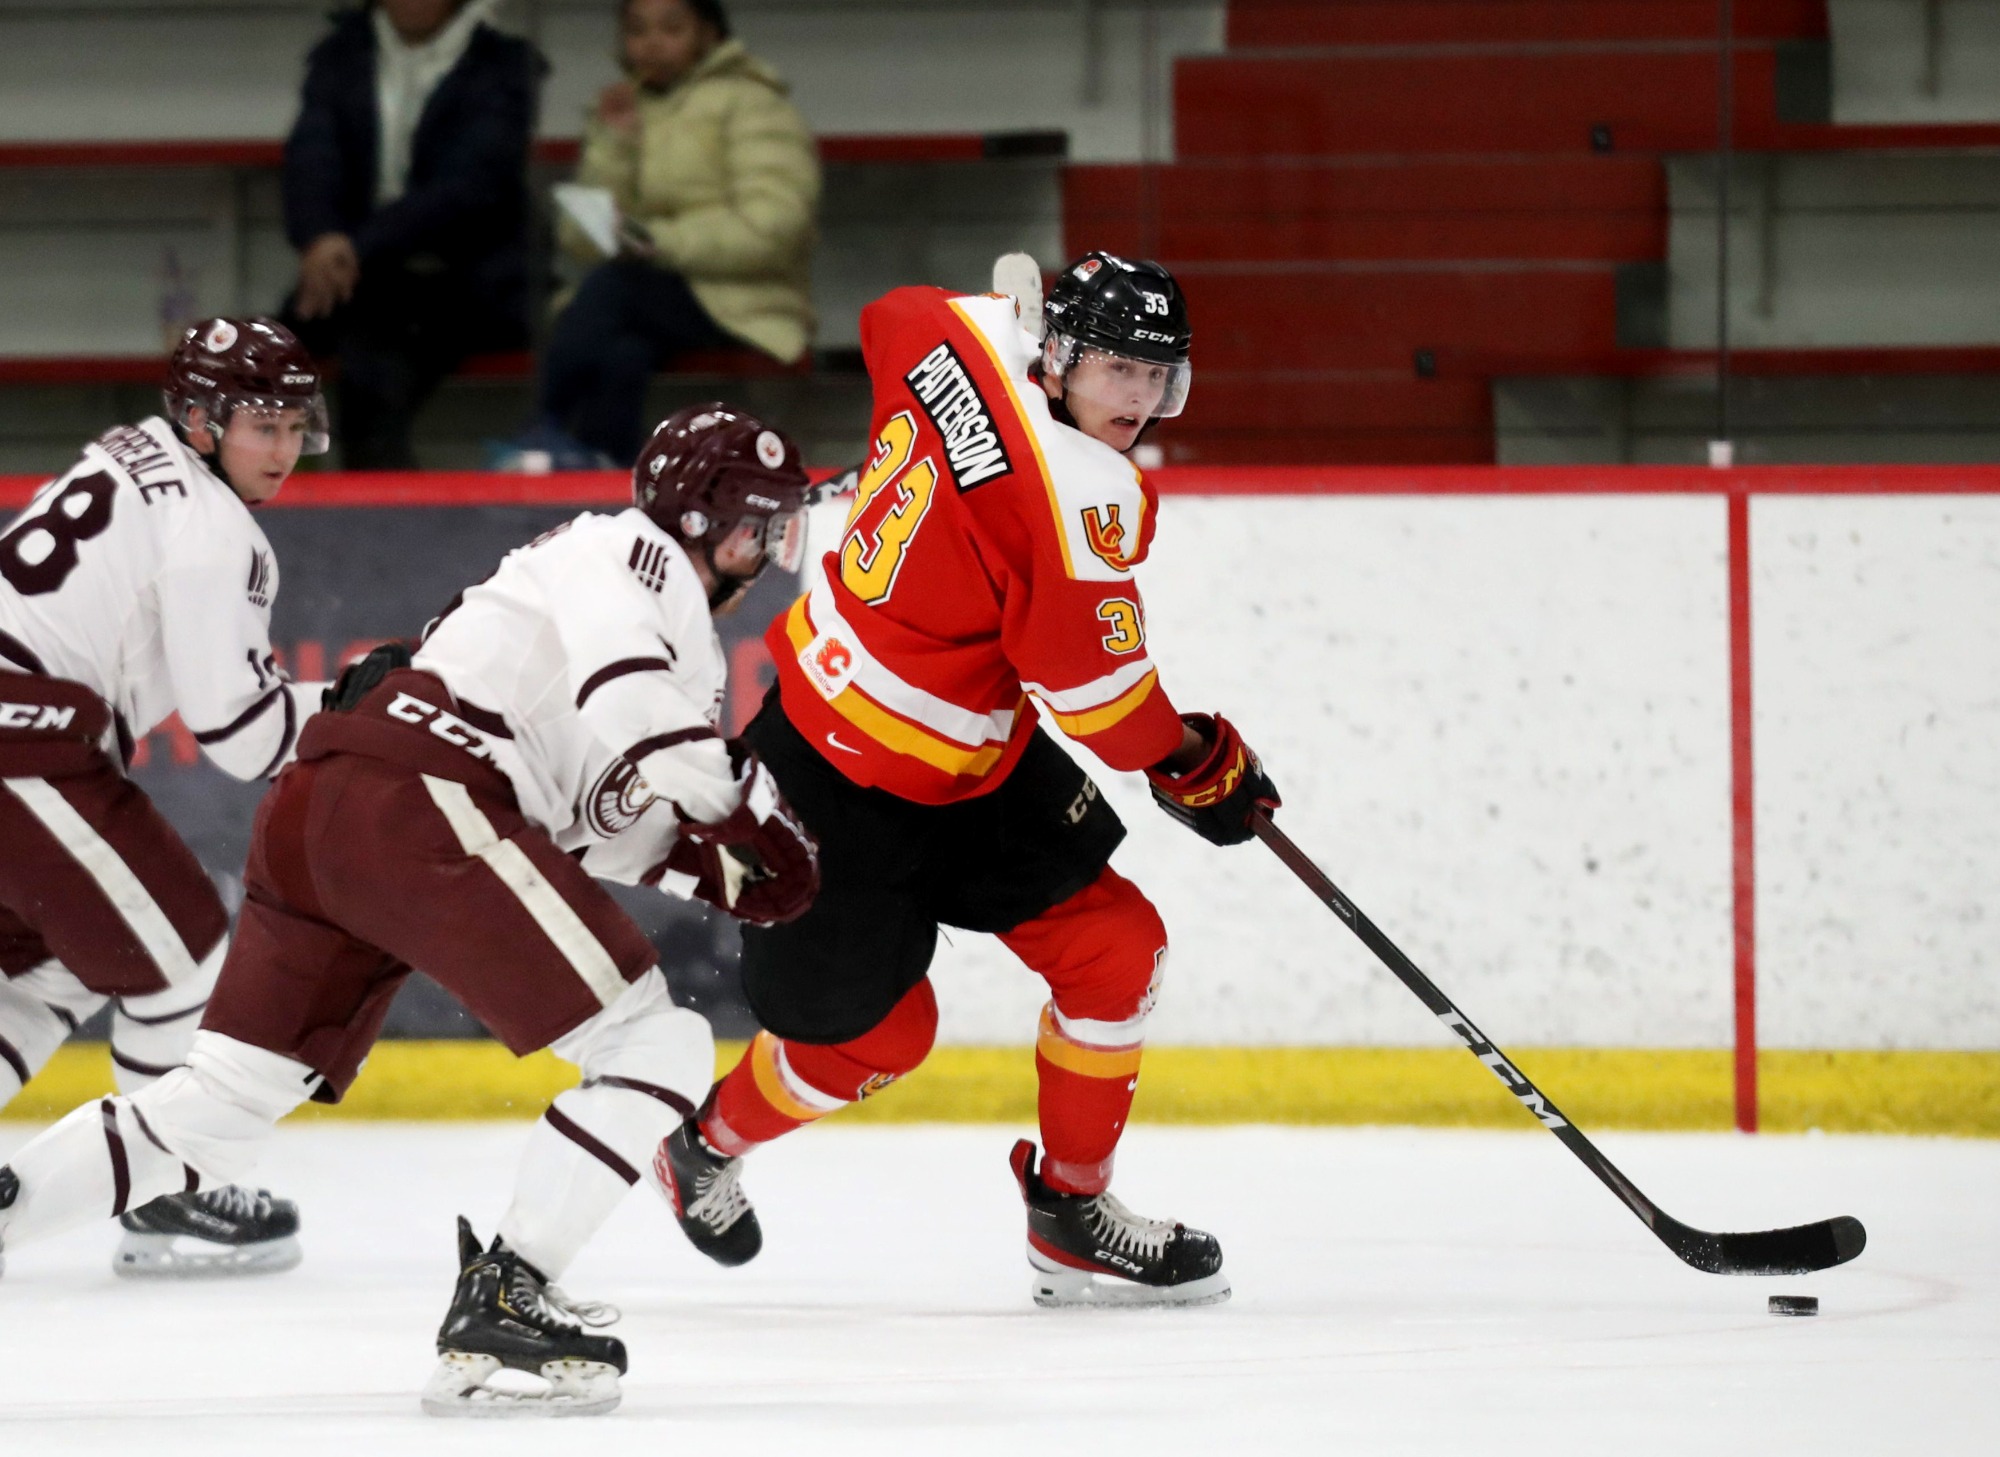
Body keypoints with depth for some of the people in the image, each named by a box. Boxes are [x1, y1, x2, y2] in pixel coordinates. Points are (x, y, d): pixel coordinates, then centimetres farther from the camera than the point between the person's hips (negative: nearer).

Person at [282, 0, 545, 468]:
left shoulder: (502, 66, 1)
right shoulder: (341, 57, 12)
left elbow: (468, 183, -13)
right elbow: (311, 155, -4)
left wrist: (359, 246, -25)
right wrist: (319, 239, -26)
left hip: (469, 286, -4)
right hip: (370, 284, 4)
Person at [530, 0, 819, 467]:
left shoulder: (749, 105, 2)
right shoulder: (626, 110, 18)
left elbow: (773, 227, -13)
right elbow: (581, 239, 8)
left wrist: (663, 241, -23)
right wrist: (612, 145, -5)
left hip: (736, 303, -5)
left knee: (615, 284, -32)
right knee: (622, 353, -31)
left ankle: (545, 436, -26)